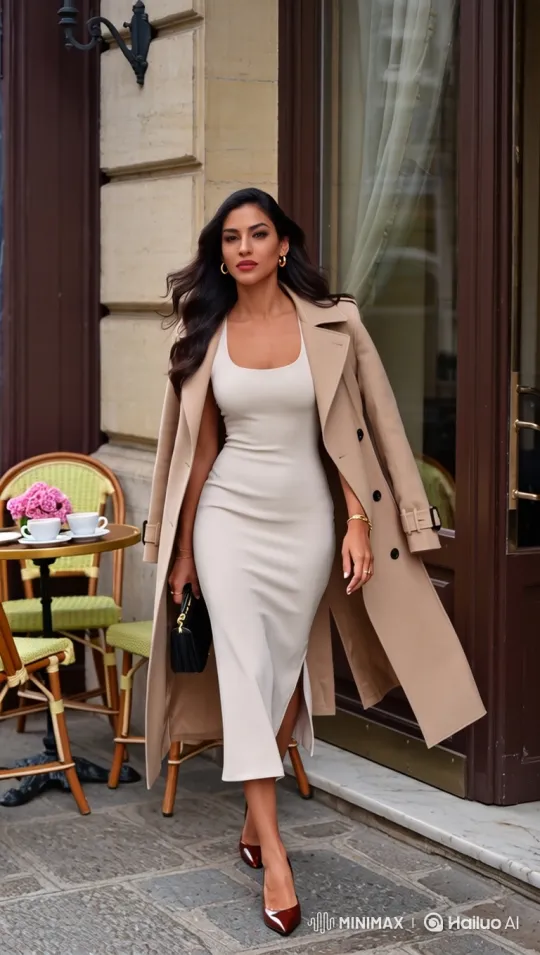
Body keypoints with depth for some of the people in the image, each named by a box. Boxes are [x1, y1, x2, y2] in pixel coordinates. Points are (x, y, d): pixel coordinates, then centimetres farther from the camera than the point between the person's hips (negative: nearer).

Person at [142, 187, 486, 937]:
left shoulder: (332, 323, -4)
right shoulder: (205, 334, 1)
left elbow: (350, 432, -3)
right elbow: (200, 447, 6)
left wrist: (359, 524, -10)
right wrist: (182, 548, 7)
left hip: (307, 518, 0)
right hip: (229, 516, 0)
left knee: (286, 665, 8)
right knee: (243, 670, -9)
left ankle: (255, 820, 29)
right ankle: (274, 855, -9)